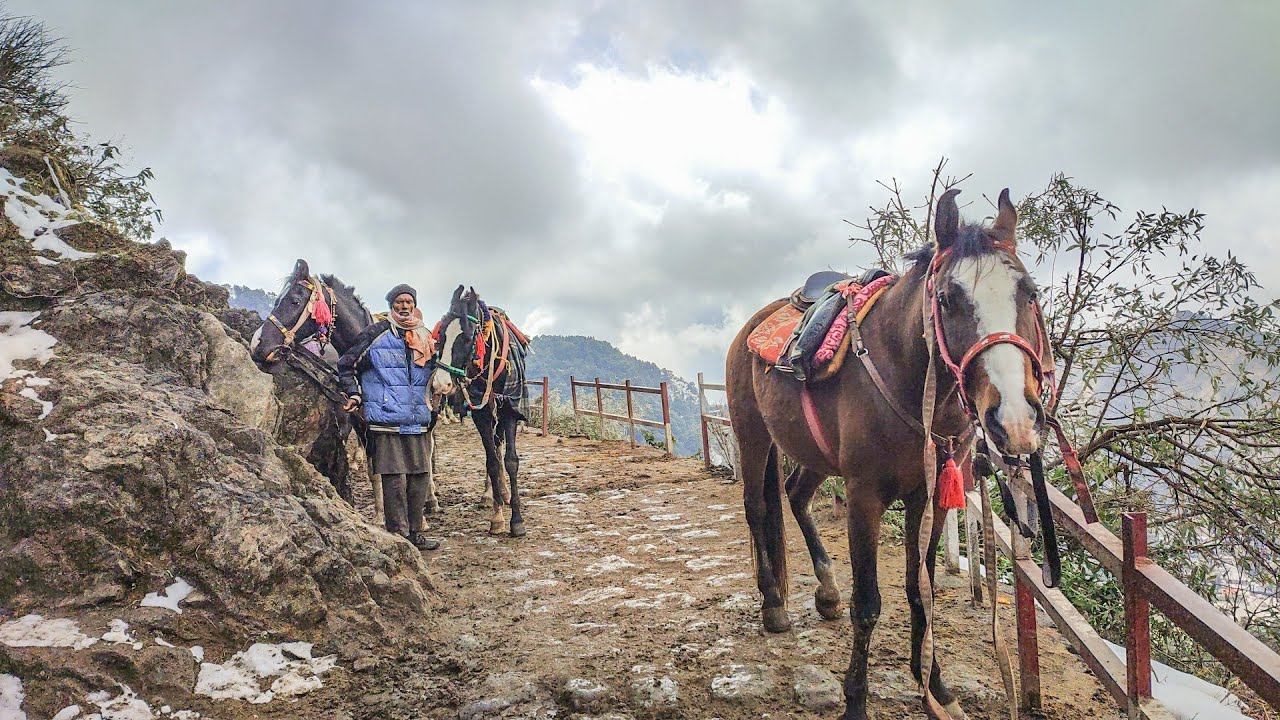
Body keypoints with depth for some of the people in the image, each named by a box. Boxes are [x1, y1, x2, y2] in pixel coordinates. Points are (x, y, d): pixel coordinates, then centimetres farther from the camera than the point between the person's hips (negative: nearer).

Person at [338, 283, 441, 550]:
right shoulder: (375, 334, -1)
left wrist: (432, 403, 20)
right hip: (387, 420, -5)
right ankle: (398, 535, 7)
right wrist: (354, 394, -5)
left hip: (420, 422, 5)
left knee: (420, 478, 9)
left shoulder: (426, 338, 14)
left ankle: (415, 532, 22)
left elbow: (433, 373, 29)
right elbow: (346, 365, 4)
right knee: (395, 480, -4)